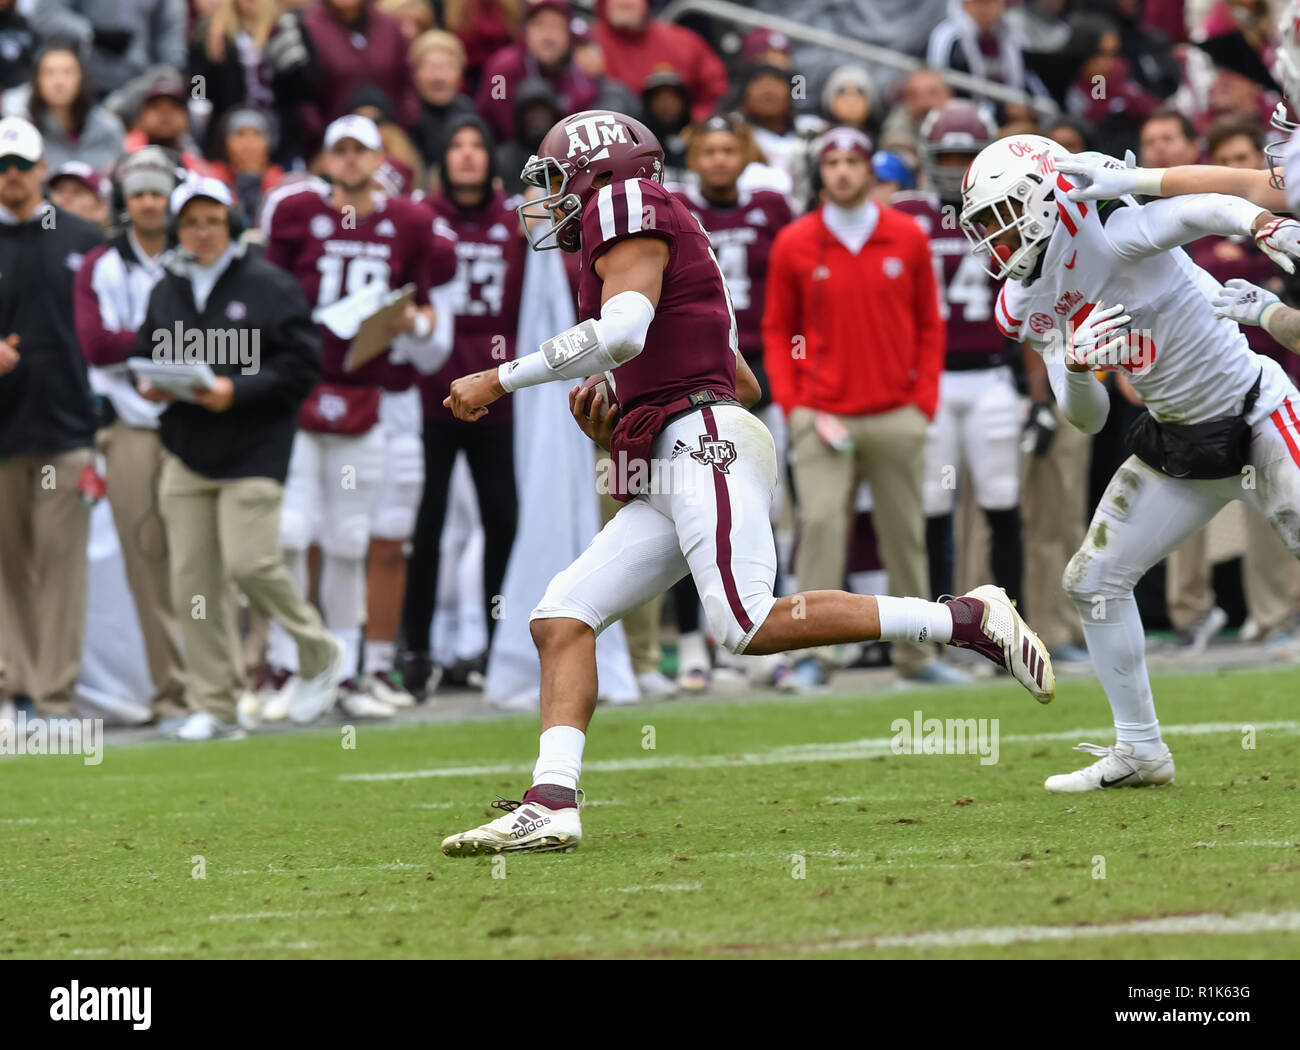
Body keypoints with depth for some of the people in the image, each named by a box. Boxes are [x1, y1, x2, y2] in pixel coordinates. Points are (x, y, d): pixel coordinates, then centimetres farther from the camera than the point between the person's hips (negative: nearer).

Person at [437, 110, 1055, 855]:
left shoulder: (626, 207, 1)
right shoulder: (675, 253, 29)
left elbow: (621, 334, -16)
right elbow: (745, 385, 28)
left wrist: (499, 381, -11)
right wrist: (614, 426, 19)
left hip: (703, 446, -10)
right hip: (666, 483, 10)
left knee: (751, 626, -22)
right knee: (563, 616, 1)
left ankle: (967, 619, -16)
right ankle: (551, 805, -10)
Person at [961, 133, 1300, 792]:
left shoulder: (1105, 236, -21)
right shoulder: (1027, 307, 2)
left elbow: (1200, 211, -37)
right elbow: (1088, 420, 4)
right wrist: (1075, 365, -19)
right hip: (1177, 442, 8)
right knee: (1094, 581, 7)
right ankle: (1140, 752, 18)